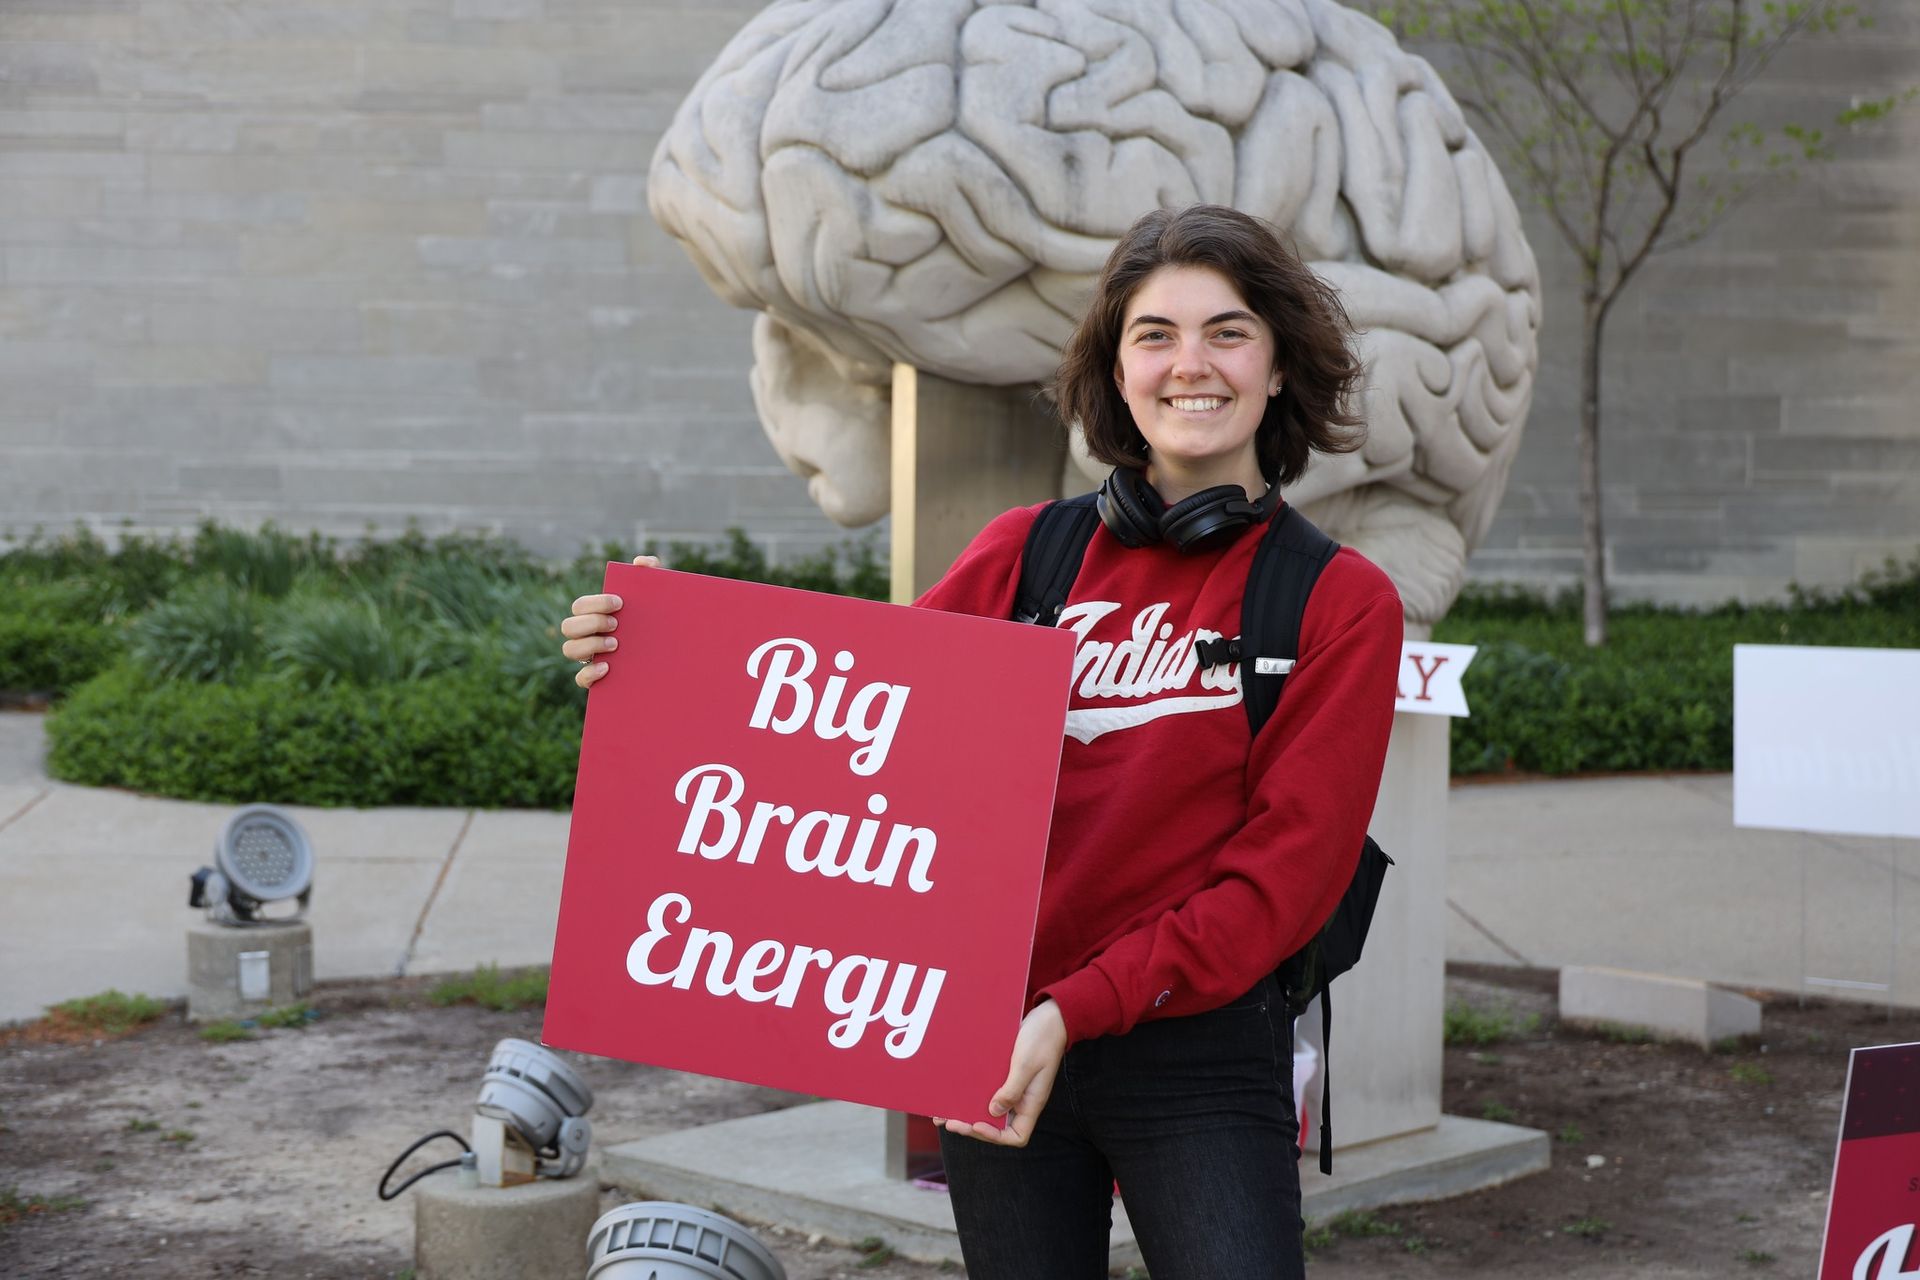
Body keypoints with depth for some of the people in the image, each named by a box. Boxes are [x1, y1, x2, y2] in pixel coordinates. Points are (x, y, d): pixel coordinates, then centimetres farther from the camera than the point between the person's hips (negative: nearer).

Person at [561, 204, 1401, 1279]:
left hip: (1199, 1054, -2)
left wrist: (1079, 1010, -16)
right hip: (997, 1047, 3)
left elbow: (1283, 870, -8)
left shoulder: (1342, 602, -2)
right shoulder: (1024, 556, 6)